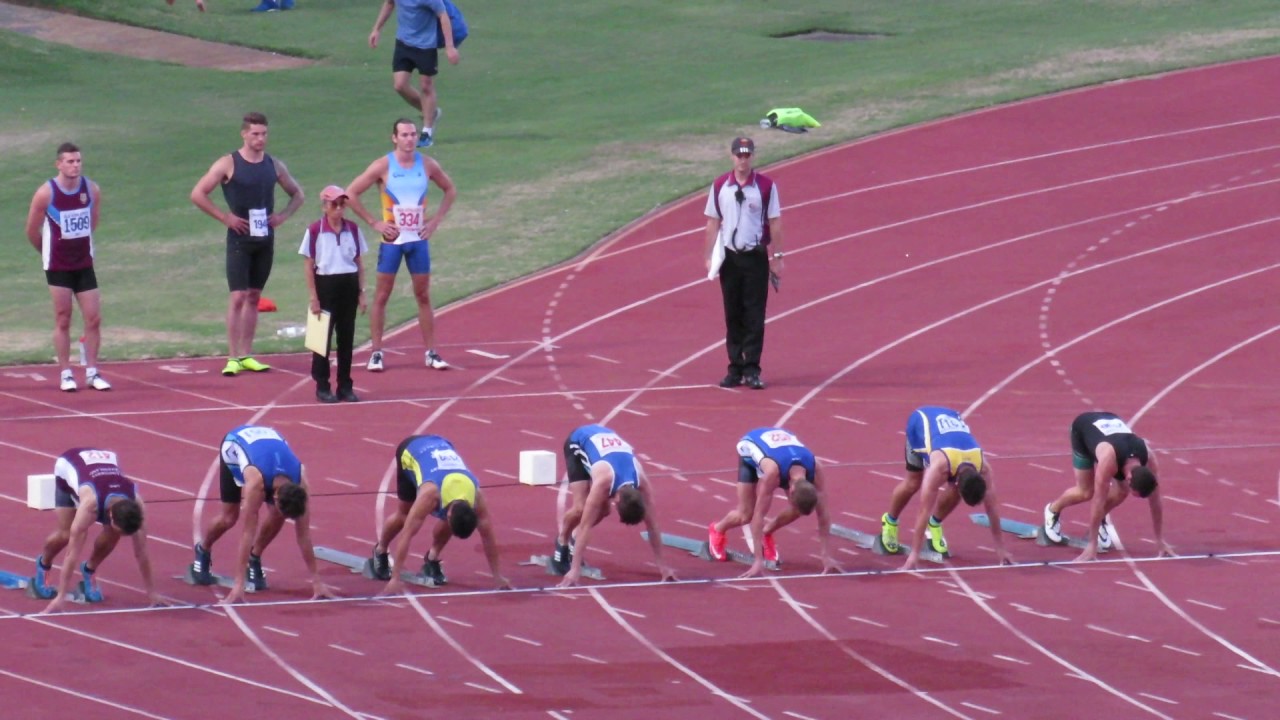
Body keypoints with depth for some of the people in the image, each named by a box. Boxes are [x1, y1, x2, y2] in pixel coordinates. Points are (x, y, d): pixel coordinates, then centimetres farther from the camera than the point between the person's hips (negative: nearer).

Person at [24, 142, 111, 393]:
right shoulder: (46, 193, -14)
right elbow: (32, 230, -3)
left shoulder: (92, 190, -4)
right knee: (63, 320, 0)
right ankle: (65, 374, 7)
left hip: (84, 265, 3)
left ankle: (92, 372, 9)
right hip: (58, 267, -3)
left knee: (94, 318, -1)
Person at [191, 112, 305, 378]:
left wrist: (283, 215, 4)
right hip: (239, 239, -5)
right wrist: (225, 217, -12)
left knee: (254, 296, 9)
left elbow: (297, 194, 21)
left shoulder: (274, 165, 7)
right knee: (238, 297, -9)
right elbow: (197, 194, -9)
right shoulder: (228, 164, -7)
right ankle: (233, 358, -7)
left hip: (265, 239, 5)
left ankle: (246, 355, 14)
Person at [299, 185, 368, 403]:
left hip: (349, 285, 3)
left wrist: (361, 292, 6)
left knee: (347, 336, 7)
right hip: (325, 284, -3)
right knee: (323, 336, 2)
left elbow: (359, 263, 10)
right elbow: (308, 265, -5)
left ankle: (345, 385, 14)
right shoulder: (315, 230, -7)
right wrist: (314, 297, -9)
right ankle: (322, 386, 7)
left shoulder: (353, 229, 4)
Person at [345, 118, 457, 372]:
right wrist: (373, 222, -10)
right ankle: (376, 353, 6)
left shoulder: (427, 165, 1)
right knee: (381, 296, 1)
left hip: (419, 239, 3)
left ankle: (431, 352, 12)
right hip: (392, 239, -3)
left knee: (423, 296, 6)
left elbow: (450, 190, 16)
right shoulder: (383, 167, -9)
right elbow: (350, 194, -7)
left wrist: (436, 220, 4)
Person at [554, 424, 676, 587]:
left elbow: (652, 525, -19)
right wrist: (575, 569, -45)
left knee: (602, 510, -6)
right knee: (581, 508, -20)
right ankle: (562, 542, 6)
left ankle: (575, 538, 20)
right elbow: (586, 525, -42)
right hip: (579, 442, -4)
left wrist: (662, 565, -16)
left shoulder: (641, 483, -29)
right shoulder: (603, 482, -42)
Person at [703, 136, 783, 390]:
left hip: (755, 257, -2)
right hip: (729, 257, 2)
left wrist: (777, 255, -2)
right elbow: (712, 223, 7)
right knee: (732, 315, 6)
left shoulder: (766, 185, -1)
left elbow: (775, 222, 1)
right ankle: (735, 368, 11)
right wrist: (709, 257, 3)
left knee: (754, 316, -4)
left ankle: (752, 369, -3)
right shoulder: (720, 186, 4)